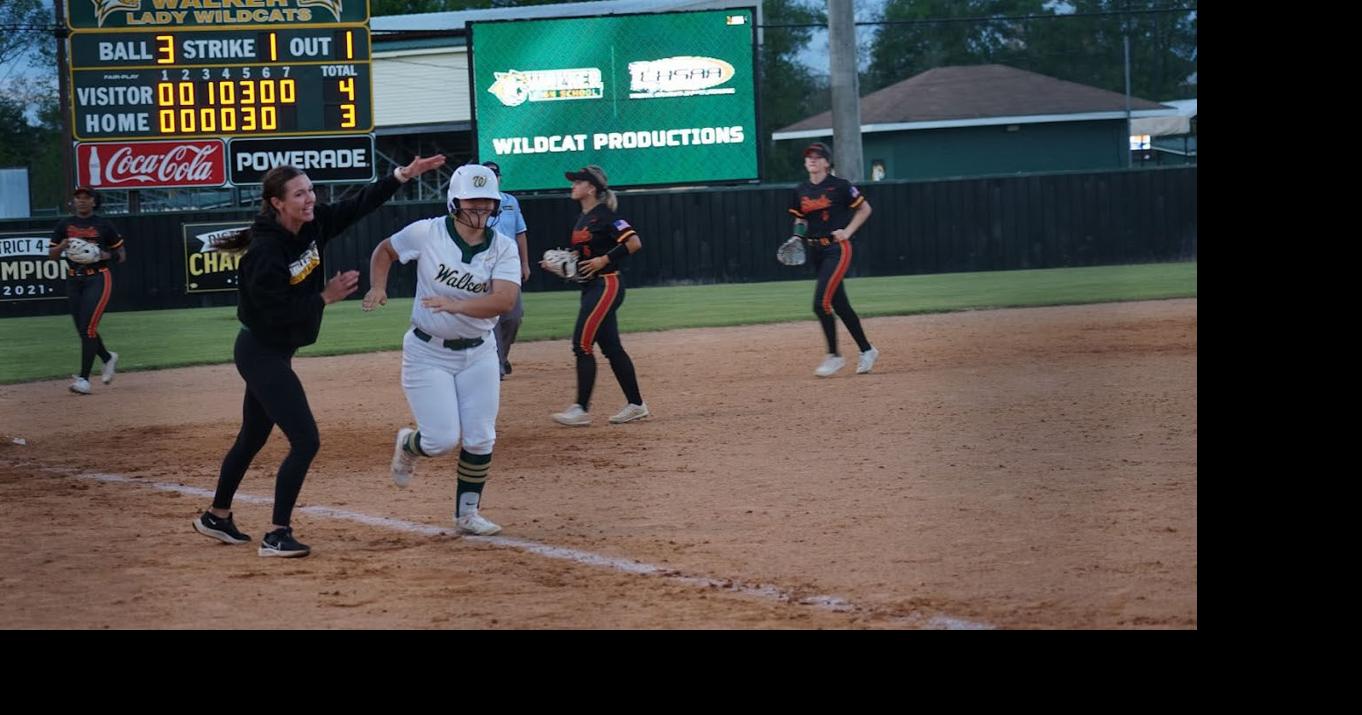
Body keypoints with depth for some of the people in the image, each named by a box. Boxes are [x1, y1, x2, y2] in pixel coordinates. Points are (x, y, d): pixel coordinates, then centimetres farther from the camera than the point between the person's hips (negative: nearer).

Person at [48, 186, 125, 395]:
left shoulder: (103, 225, 2)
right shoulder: (64, 225, 9)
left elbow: (122, 254, 7)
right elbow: (51, 254, 8)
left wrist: (107, 255, -14)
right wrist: (62, 246, -14)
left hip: (98, 278, -5)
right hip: (74, 281, 5)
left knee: (88, 327, -15)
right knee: (82, 329, 9)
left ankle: (84, 379, -16)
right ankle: (108, 358, 37)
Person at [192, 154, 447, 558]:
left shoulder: (313, 225, -3)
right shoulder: (265, 251, -25)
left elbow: (358, 206, 0)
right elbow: (277, 312, -26)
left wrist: (402, 176, -11)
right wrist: (325, 298, -18)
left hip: (274, 353, 9)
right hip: (261, 353, -9)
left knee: (253, 437, 22)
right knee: (305, 441, -13)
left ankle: (216, 518, 39)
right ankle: (277, 536, -7)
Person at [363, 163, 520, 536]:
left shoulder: (503, 248, -9)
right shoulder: (426, 233, -11)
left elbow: (505, 300, -23)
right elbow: (385, 250, 7)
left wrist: (456, 306, -37)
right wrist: (378, 287, -11)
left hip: (478, 352, 3)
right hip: (428, 352, -2)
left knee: (480, 439, 0)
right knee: (442, 440, -8)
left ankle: (467, 513, 18)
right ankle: (408, 445, 28)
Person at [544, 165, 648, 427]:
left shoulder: (604, 216, -14)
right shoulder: (582, 219, 15)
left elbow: (634, 243, -21)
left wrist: (604, 260, -22)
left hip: (607, 285, -10)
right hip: (591, 287, 10)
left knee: (582, 344, -11)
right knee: (610, 346, 11)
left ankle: (582, 410, -9)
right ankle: (636, 405, 16)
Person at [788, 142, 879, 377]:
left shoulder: (839, 186, -8)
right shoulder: (801, 191, 8)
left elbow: (865, 209, 0)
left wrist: (847, 232, -9)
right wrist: (798, 234, 0)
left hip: (837, 249, -7)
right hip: (815, 250, 7)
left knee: (821, 303, -16)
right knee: (839, 304, 10)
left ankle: (834, 356, -4)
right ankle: (866, 350, 23)